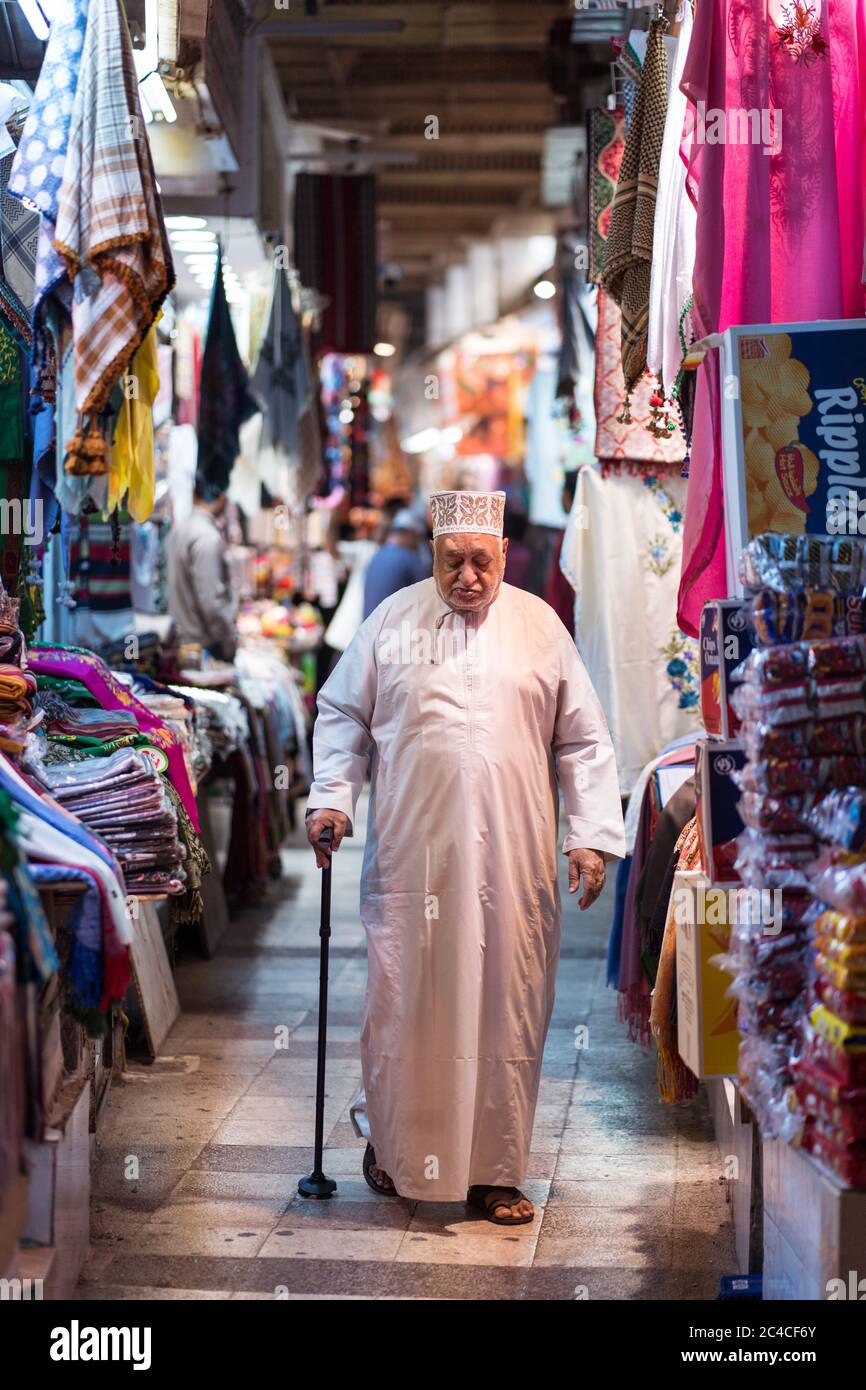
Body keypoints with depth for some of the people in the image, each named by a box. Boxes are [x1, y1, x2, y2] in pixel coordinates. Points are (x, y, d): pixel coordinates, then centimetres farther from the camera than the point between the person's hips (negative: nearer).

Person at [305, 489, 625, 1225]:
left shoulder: (541, 626, 6)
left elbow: (583, 741, 8)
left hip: (511, 859, 1)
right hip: (411, 853, 0)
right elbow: (342, 713, 12)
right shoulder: (393, 621, 5)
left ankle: (494, 1170, 13)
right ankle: (394, 1145, 23)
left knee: (505, 1008, 2)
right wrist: (332, 798, 0)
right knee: (403, 1001, 3)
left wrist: (592, 835, 1)